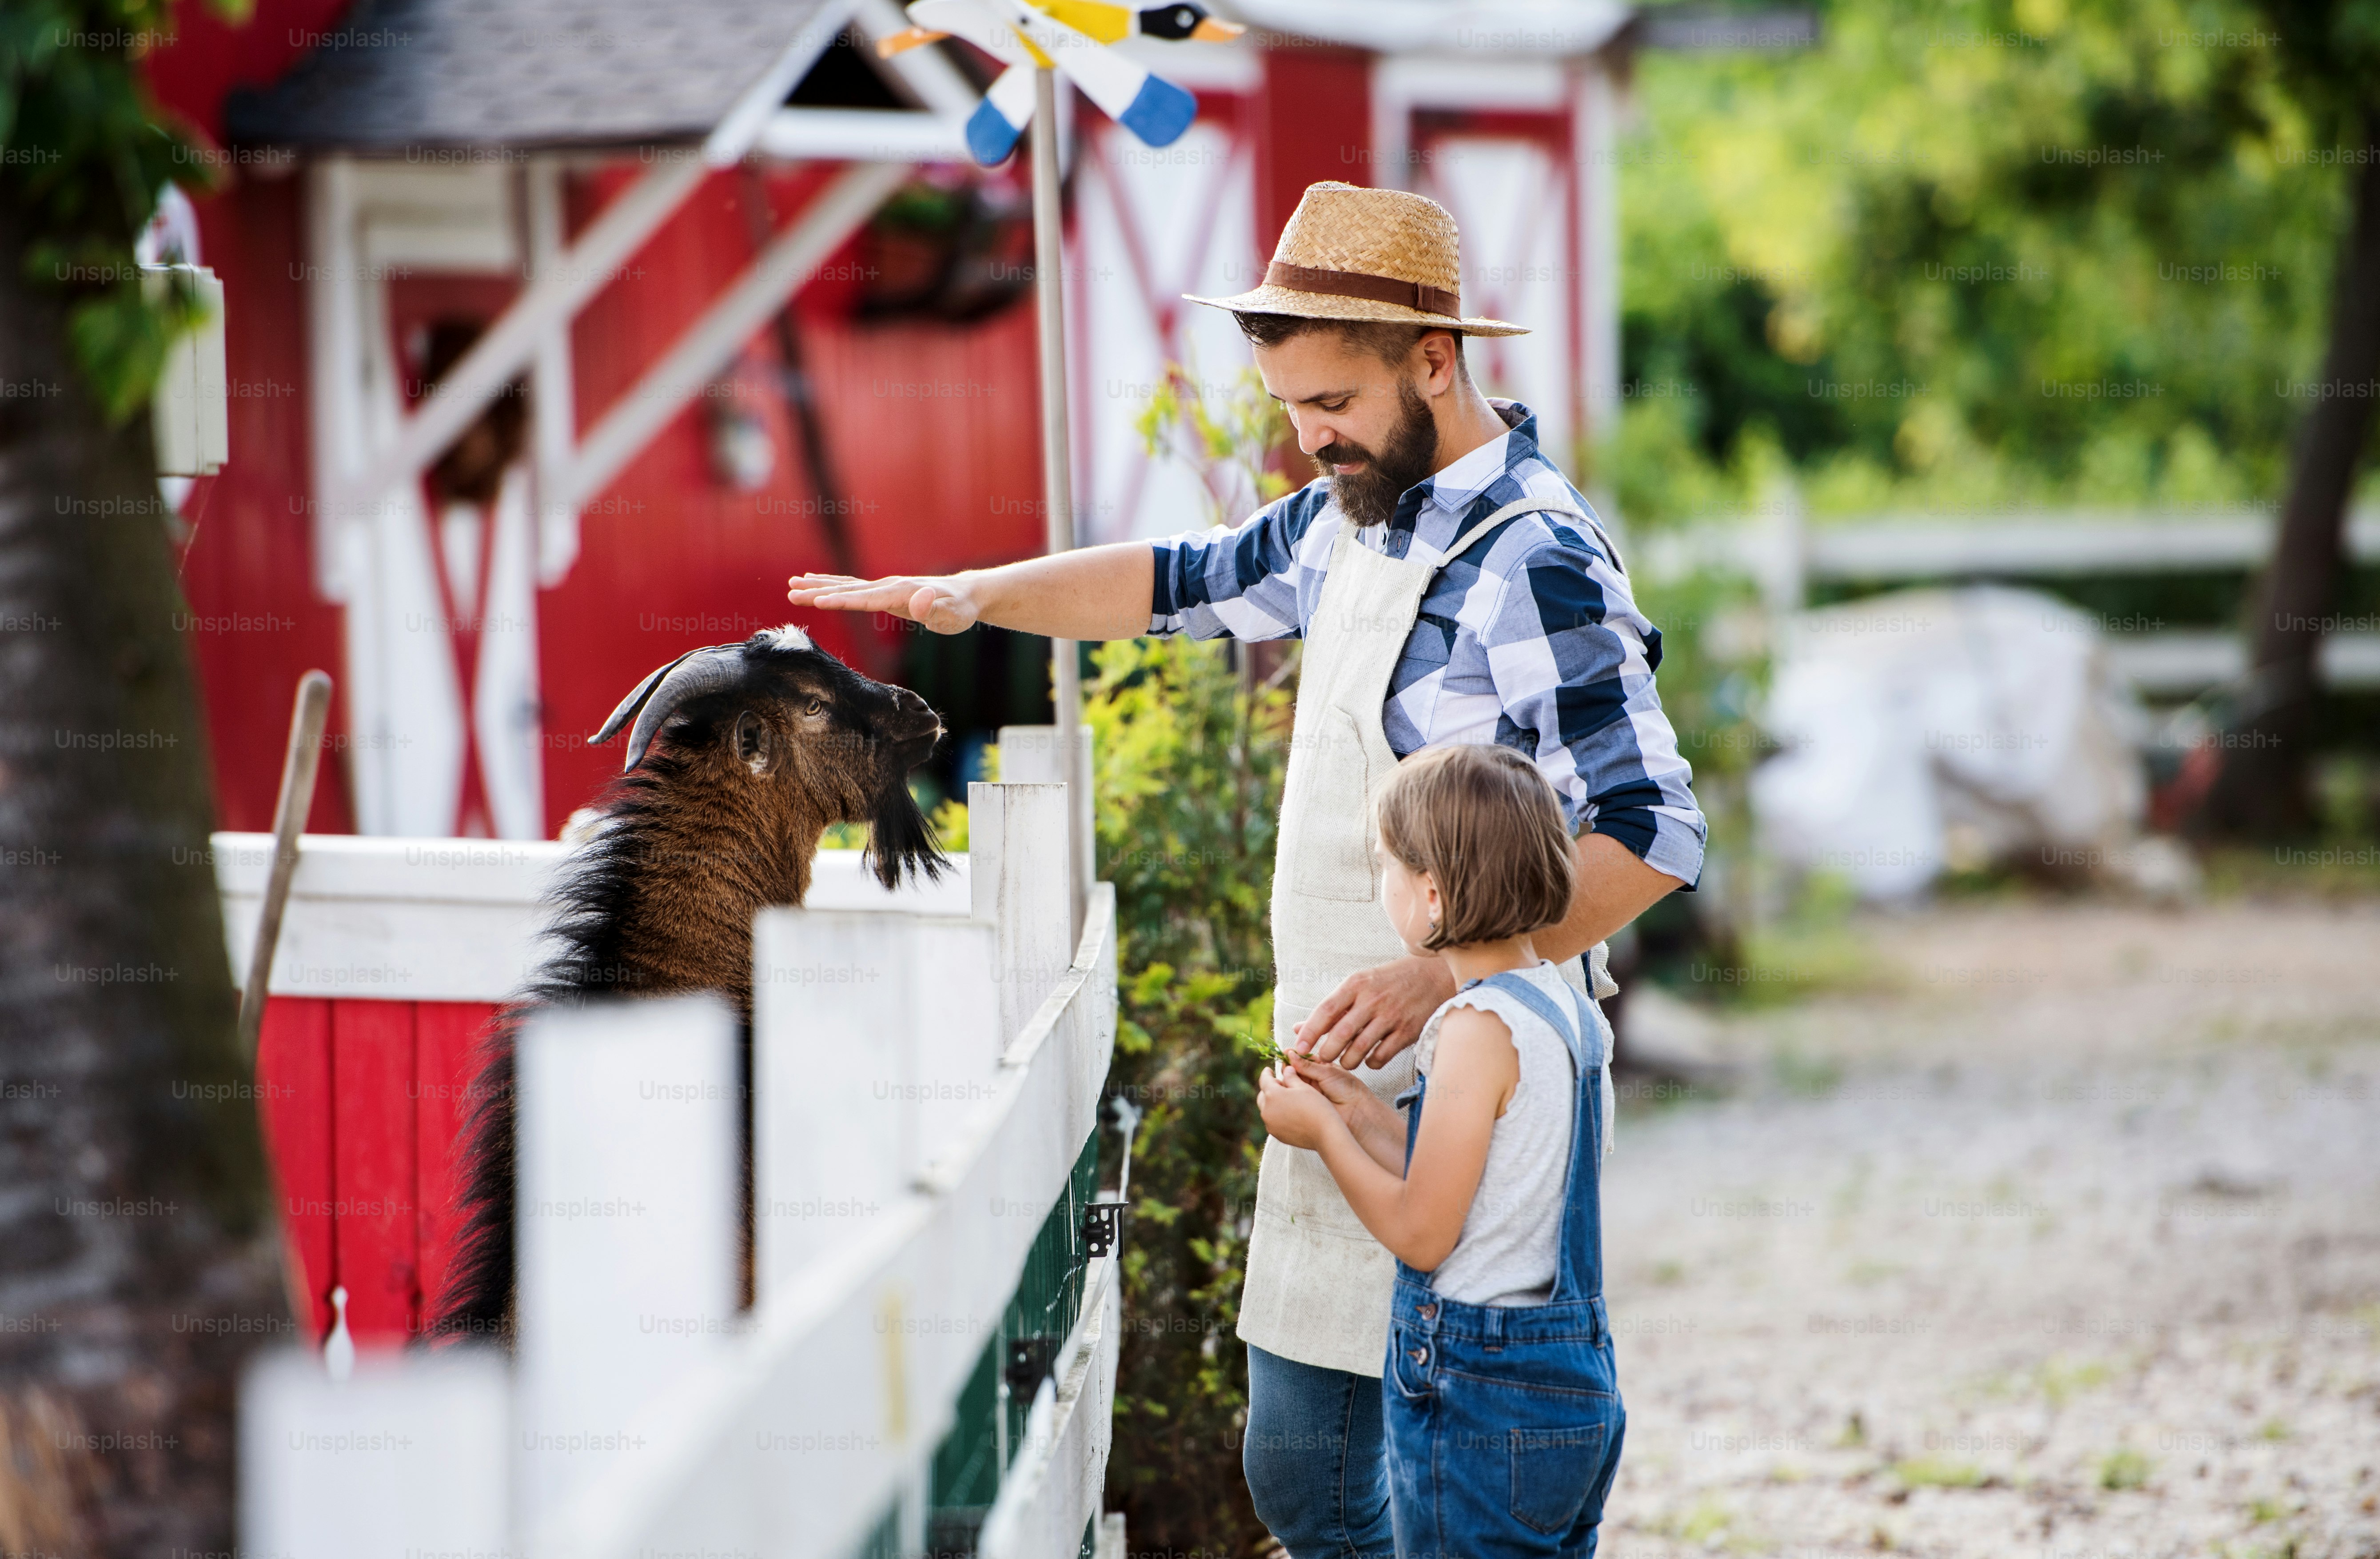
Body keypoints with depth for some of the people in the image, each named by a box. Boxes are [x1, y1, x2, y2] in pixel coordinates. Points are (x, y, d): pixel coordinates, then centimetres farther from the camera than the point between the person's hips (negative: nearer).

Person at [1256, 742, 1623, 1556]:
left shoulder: (1480, 1026, -18)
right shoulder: (1574, 1015, 9)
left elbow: (1421, 1232, -15)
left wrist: (1324, 1132, -2)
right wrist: (1357, 1110, 17)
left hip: (1477, 1397, -9)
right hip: (1578, 1378, 9)